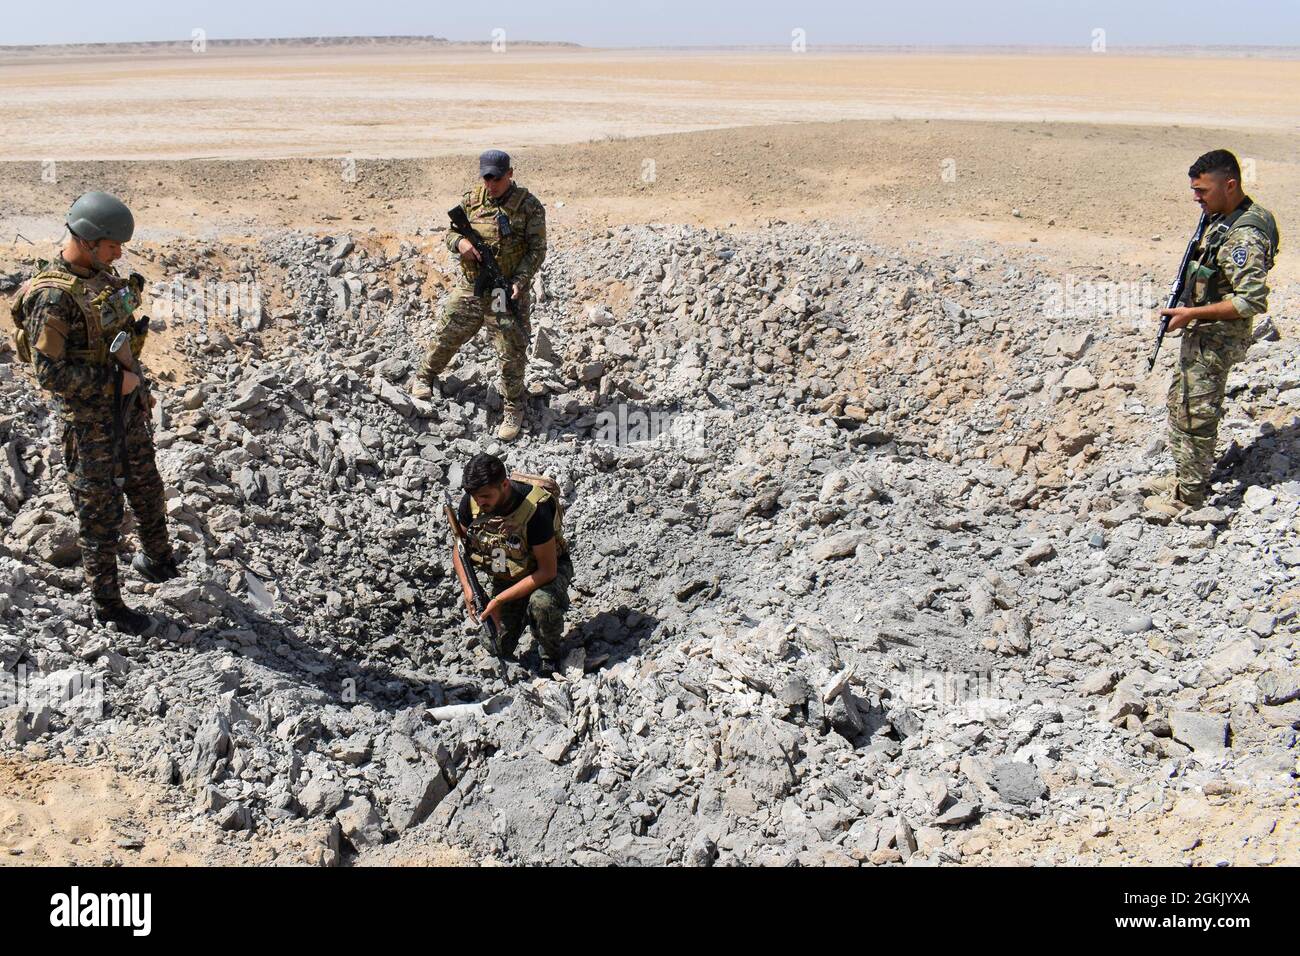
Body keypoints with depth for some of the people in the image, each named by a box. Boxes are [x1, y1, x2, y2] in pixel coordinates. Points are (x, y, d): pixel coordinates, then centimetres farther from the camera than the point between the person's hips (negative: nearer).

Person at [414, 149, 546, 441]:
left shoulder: (529, 205, -8)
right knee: (447, 335, 14)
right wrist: (460, 242, -14)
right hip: (470, 286, 4)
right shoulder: (471, 200, 3)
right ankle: (426, 376, 41)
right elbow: (451, 232, 11)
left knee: (512, 353, -1)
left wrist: (520, 281, -21)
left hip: (507, 290, -3)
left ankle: (514, 410, 14)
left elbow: (537, 249, -8)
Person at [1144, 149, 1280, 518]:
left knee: (1196, 415, -1)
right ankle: (1183, 474, 35)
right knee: (1180, 400, 21)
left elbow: (1252, 301, -28)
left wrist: (1192, 313, -26)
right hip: (1201, 333, 10)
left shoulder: (1245, 236, -26)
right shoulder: (1221, 218, 5)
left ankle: (1188, 496, 11)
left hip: (1218, 338, -10)